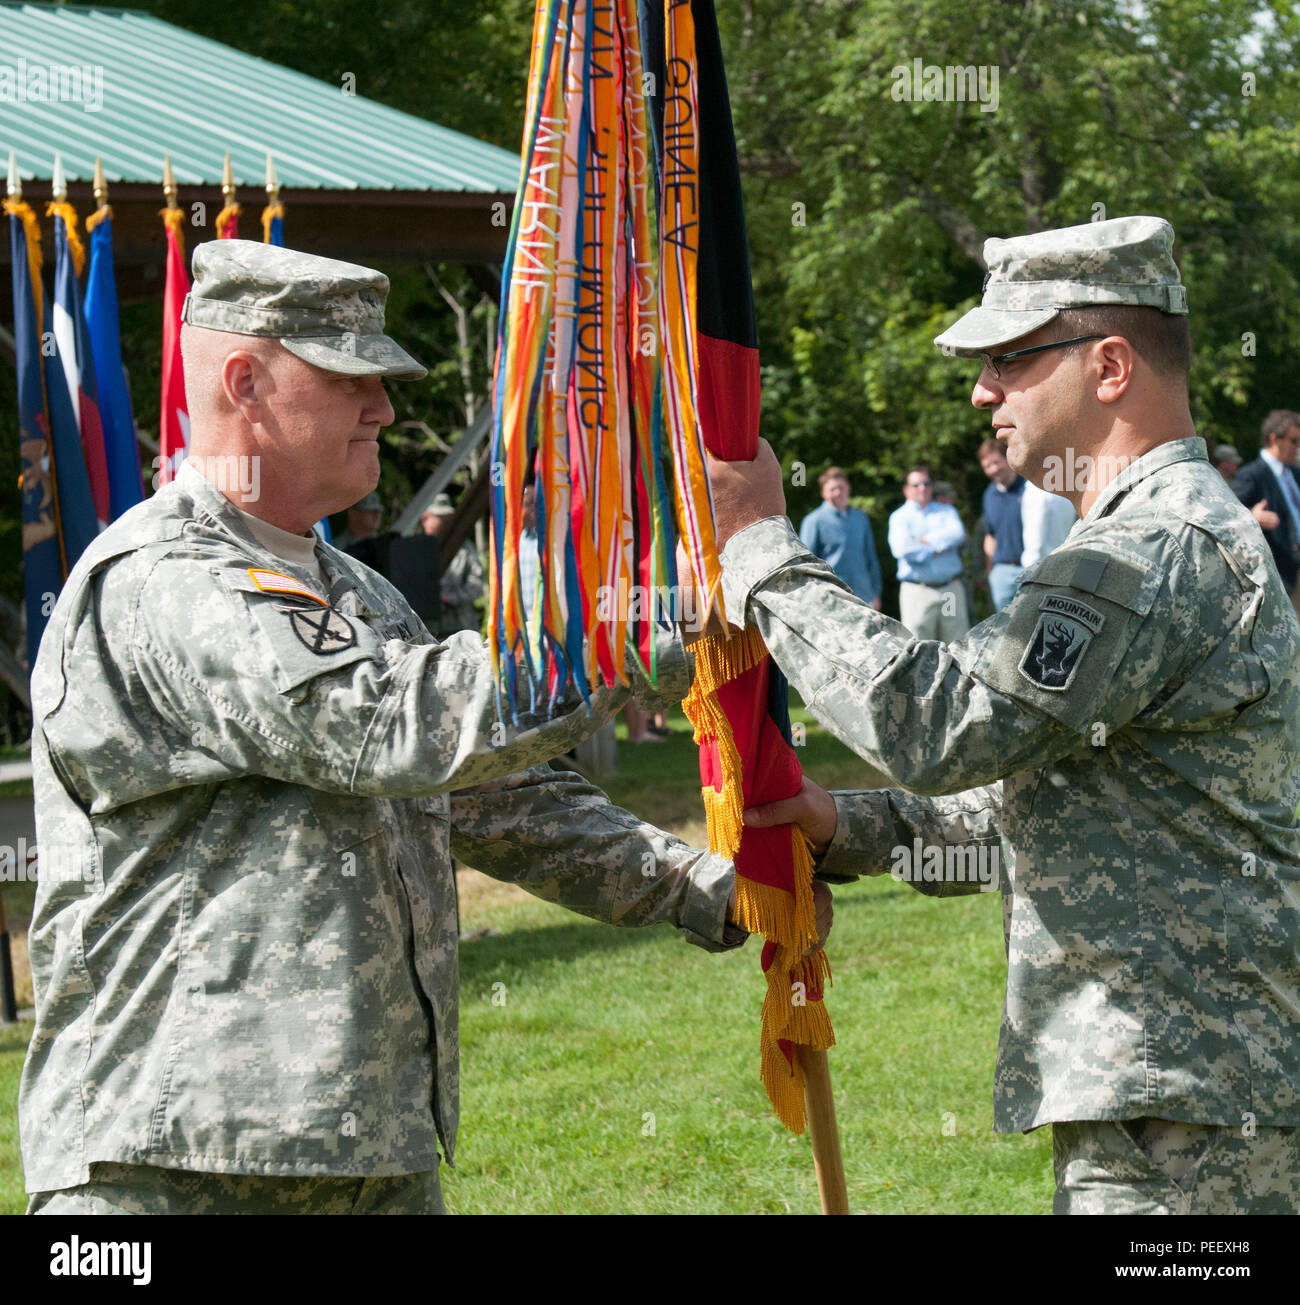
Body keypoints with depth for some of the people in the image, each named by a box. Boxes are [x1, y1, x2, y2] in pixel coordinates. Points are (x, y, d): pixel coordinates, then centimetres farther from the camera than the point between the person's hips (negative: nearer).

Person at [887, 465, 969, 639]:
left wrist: (927, 540, -6)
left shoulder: (946, 511, 17)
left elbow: (958, 534, -4)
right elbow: (901, 549, -9)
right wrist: (939, 548, -4)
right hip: (917, 590, -3)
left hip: (951, 589, 3)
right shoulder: (899, 517, 9)